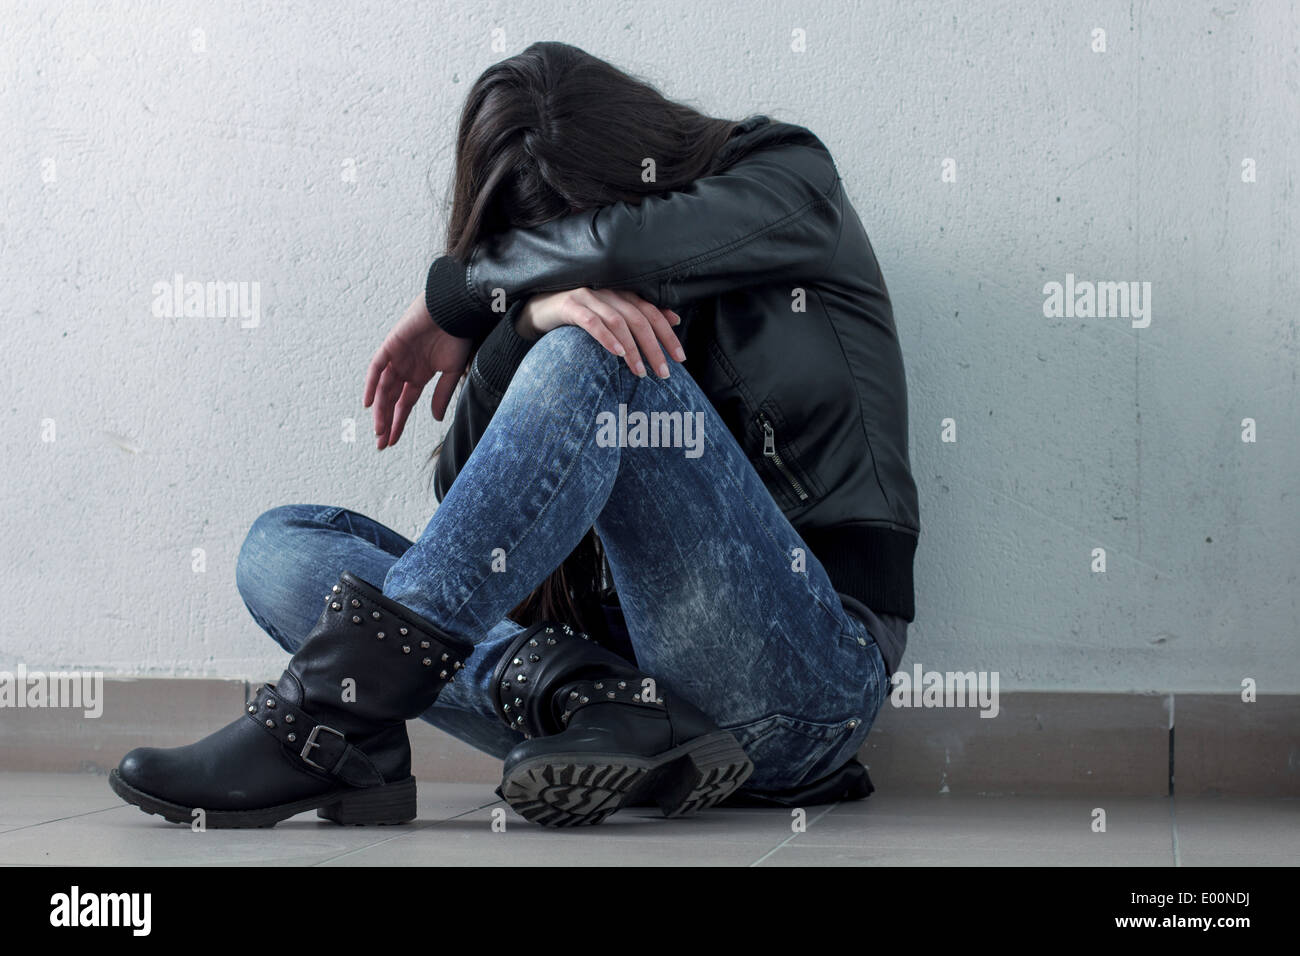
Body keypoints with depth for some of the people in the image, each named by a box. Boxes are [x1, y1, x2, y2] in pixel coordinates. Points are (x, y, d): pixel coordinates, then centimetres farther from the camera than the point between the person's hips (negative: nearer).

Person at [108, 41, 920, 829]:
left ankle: (331, 720, -27)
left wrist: (453, 297, -2)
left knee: (594, 361, -25)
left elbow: (629, 241, -16)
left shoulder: (788, 180, 6)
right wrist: (527, 317, -16)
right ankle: (581, 700, -29)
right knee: (281, 548, -3)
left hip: (808, 677, -5)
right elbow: (469, 488, 0)